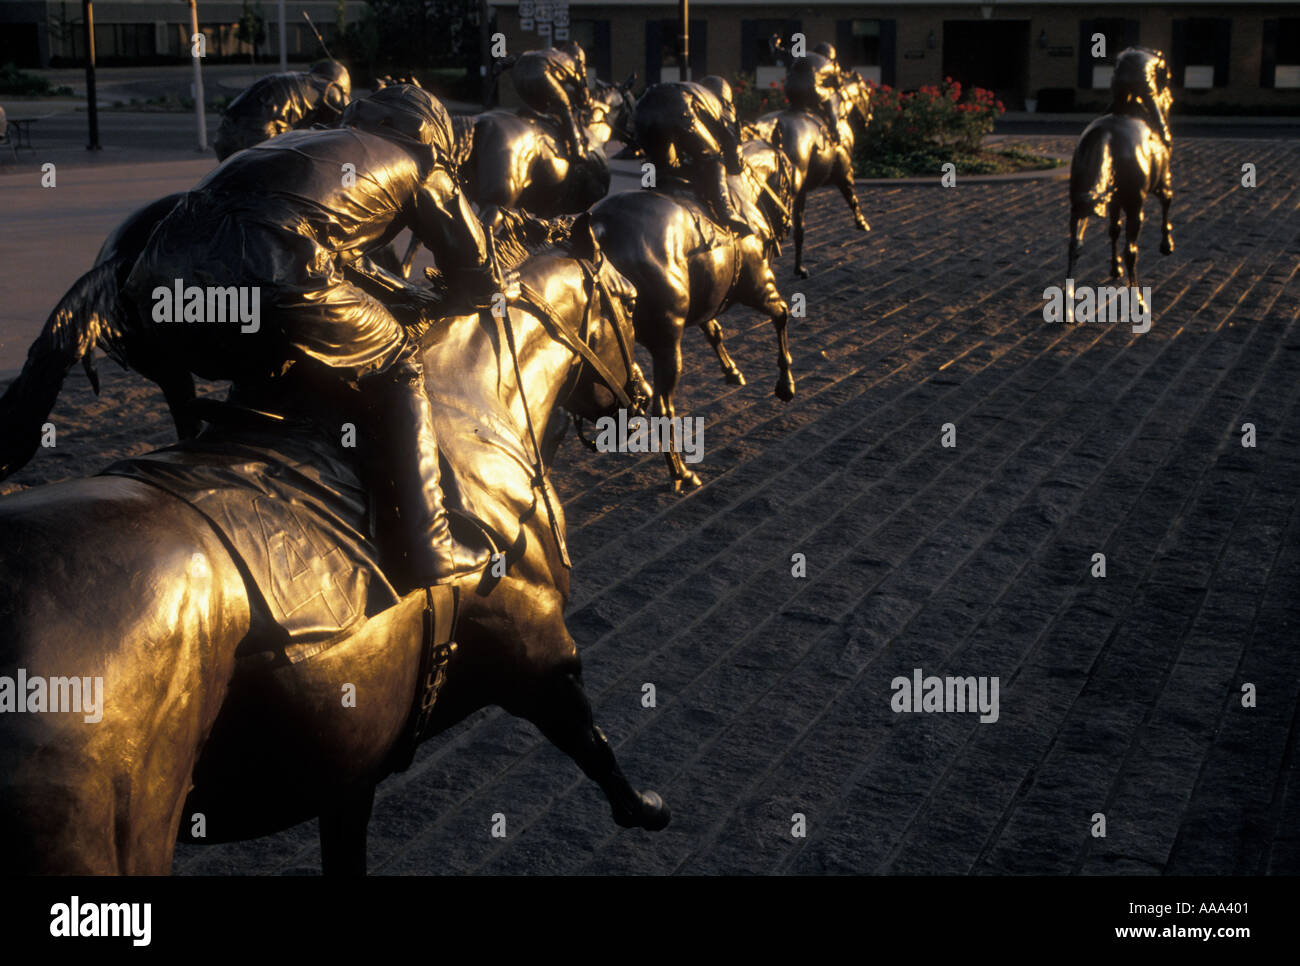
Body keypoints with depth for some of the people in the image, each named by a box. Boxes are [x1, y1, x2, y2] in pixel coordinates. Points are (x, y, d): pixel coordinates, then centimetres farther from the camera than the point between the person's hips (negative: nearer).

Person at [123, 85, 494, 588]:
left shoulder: (300, 138, 41)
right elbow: (476, 276, 31)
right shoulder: (418, 164, 27)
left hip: (158, 275, 6)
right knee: (396, 372, 16)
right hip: (270, 280, -6)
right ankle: (426, 548, 9)